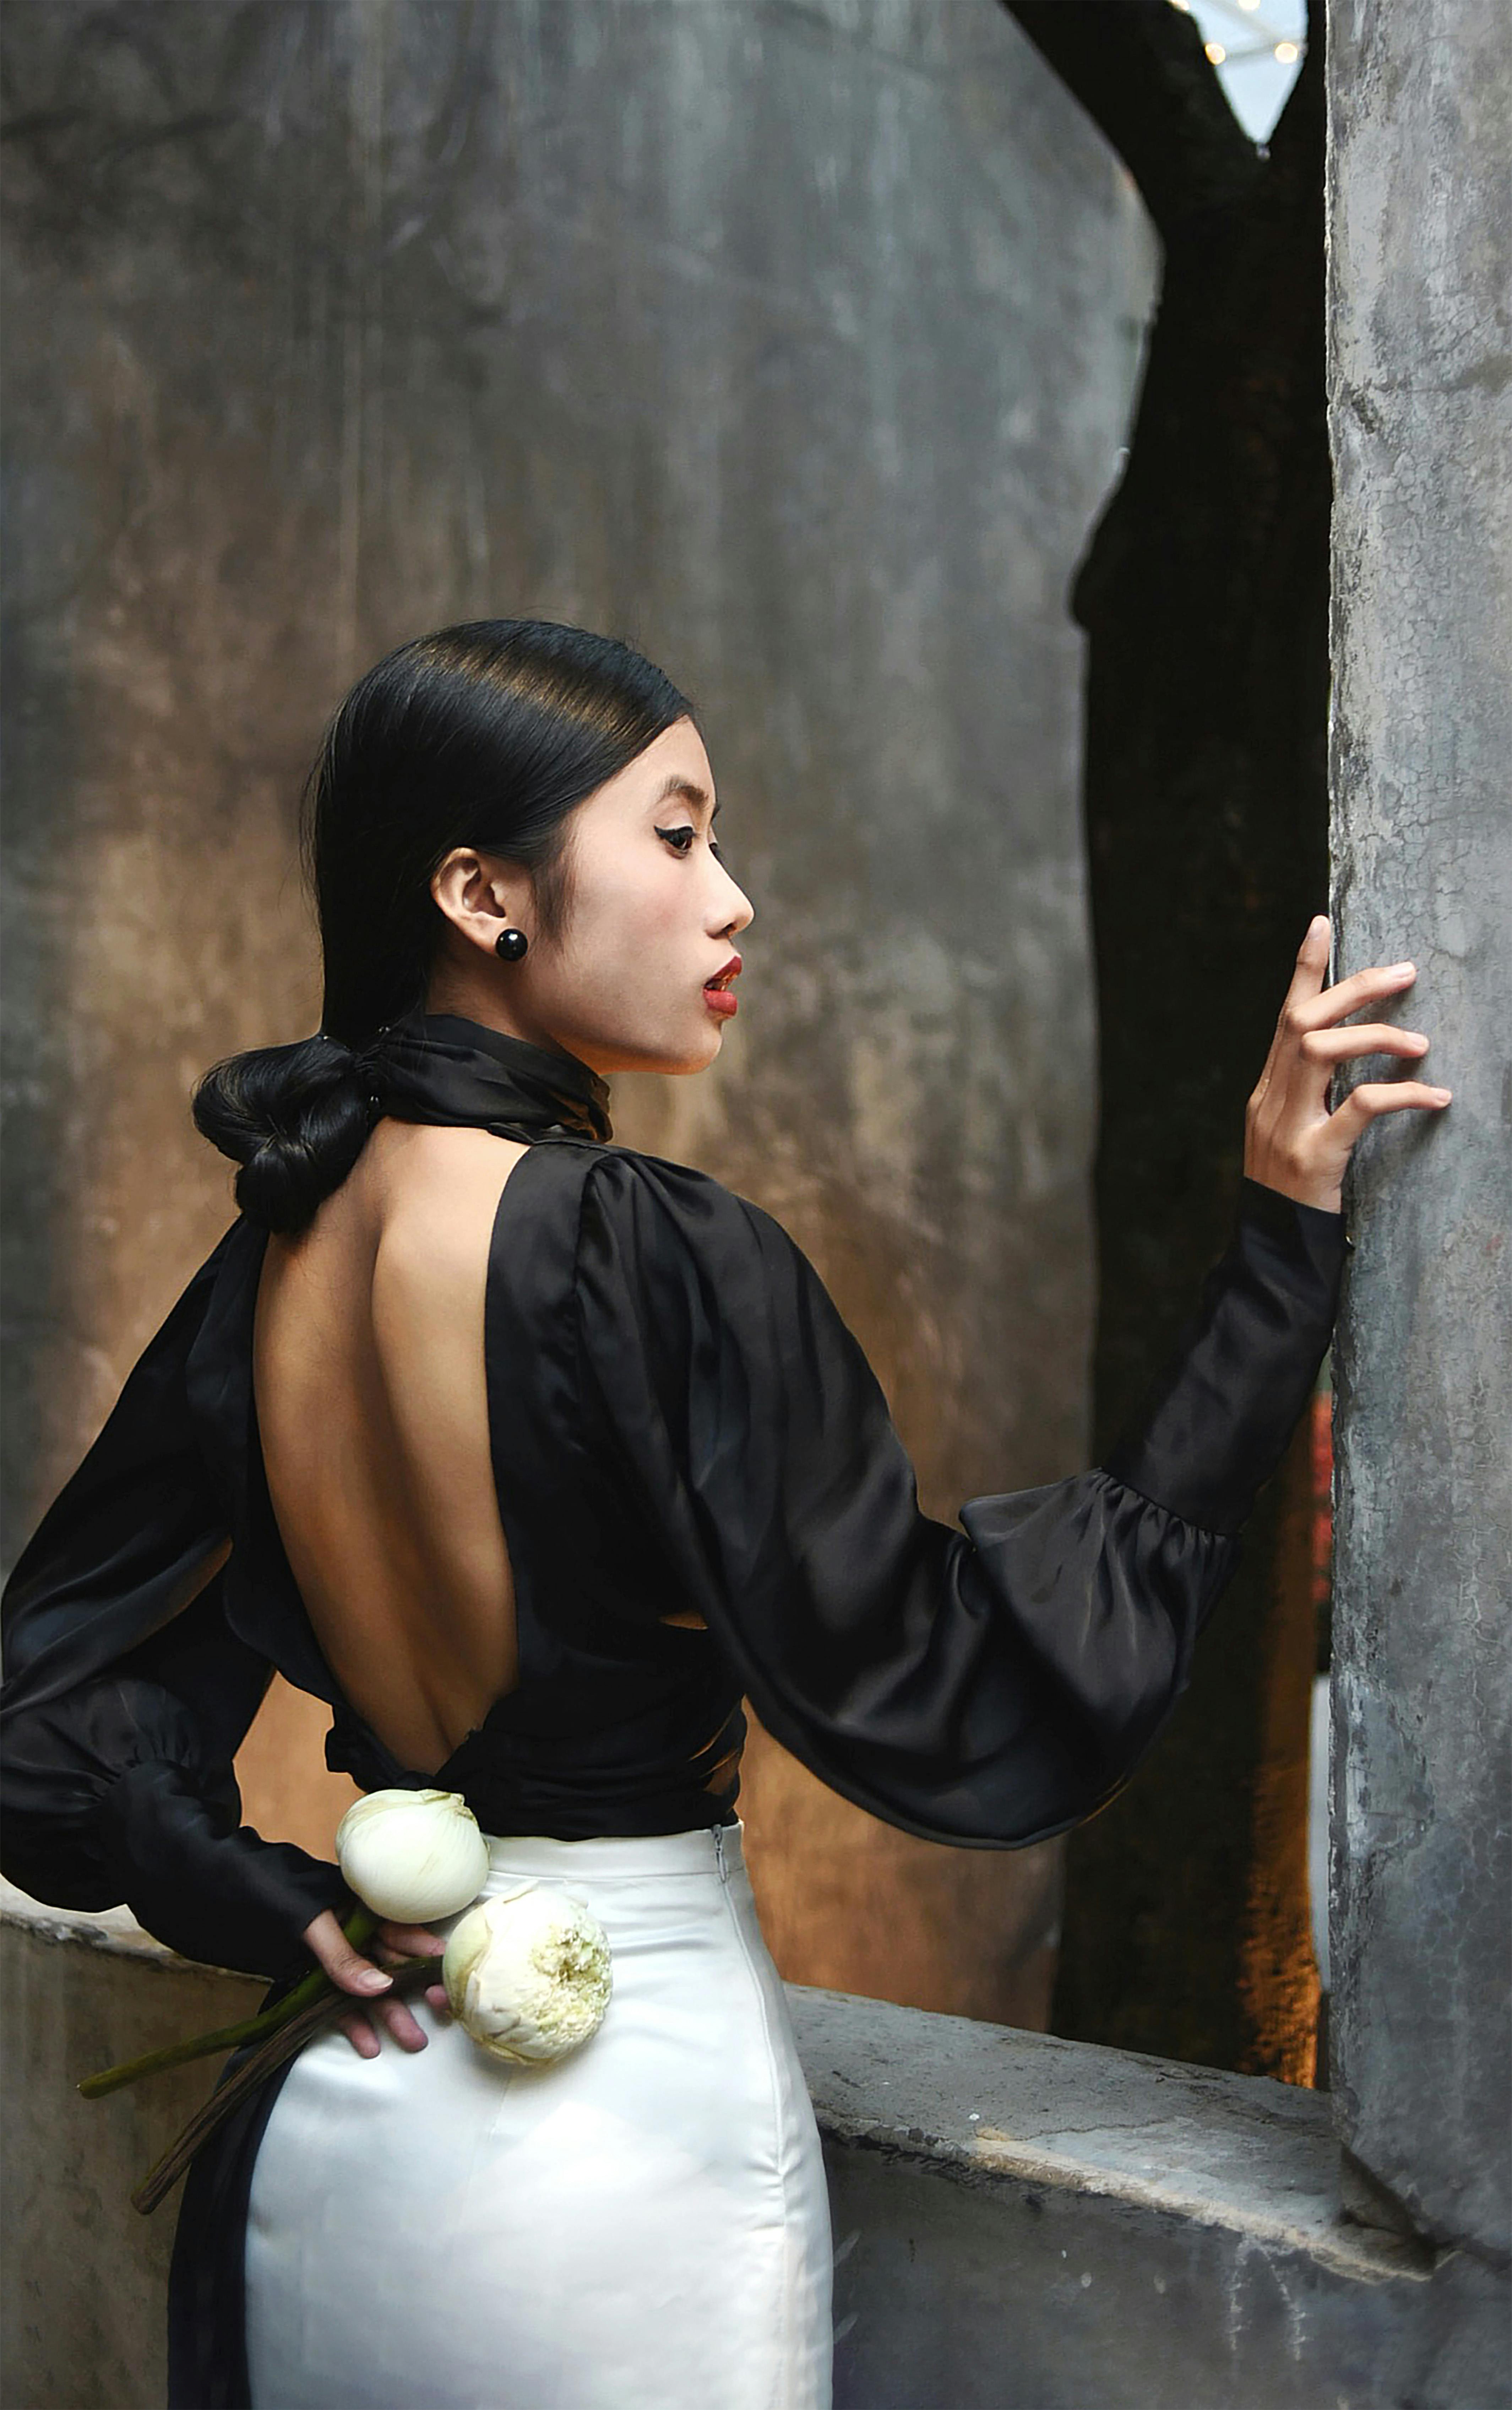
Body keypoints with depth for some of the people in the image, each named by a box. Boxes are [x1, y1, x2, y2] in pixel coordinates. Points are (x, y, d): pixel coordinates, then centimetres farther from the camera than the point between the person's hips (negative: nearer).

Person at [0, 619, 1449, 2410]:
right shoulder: (668, 1265, -22)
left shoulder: (271, 1261, -1)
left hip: (331, 2118, 6)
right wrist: (1281, 1242, -19)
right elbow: (947, 1705, -19)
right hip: (637, 2121, -6)